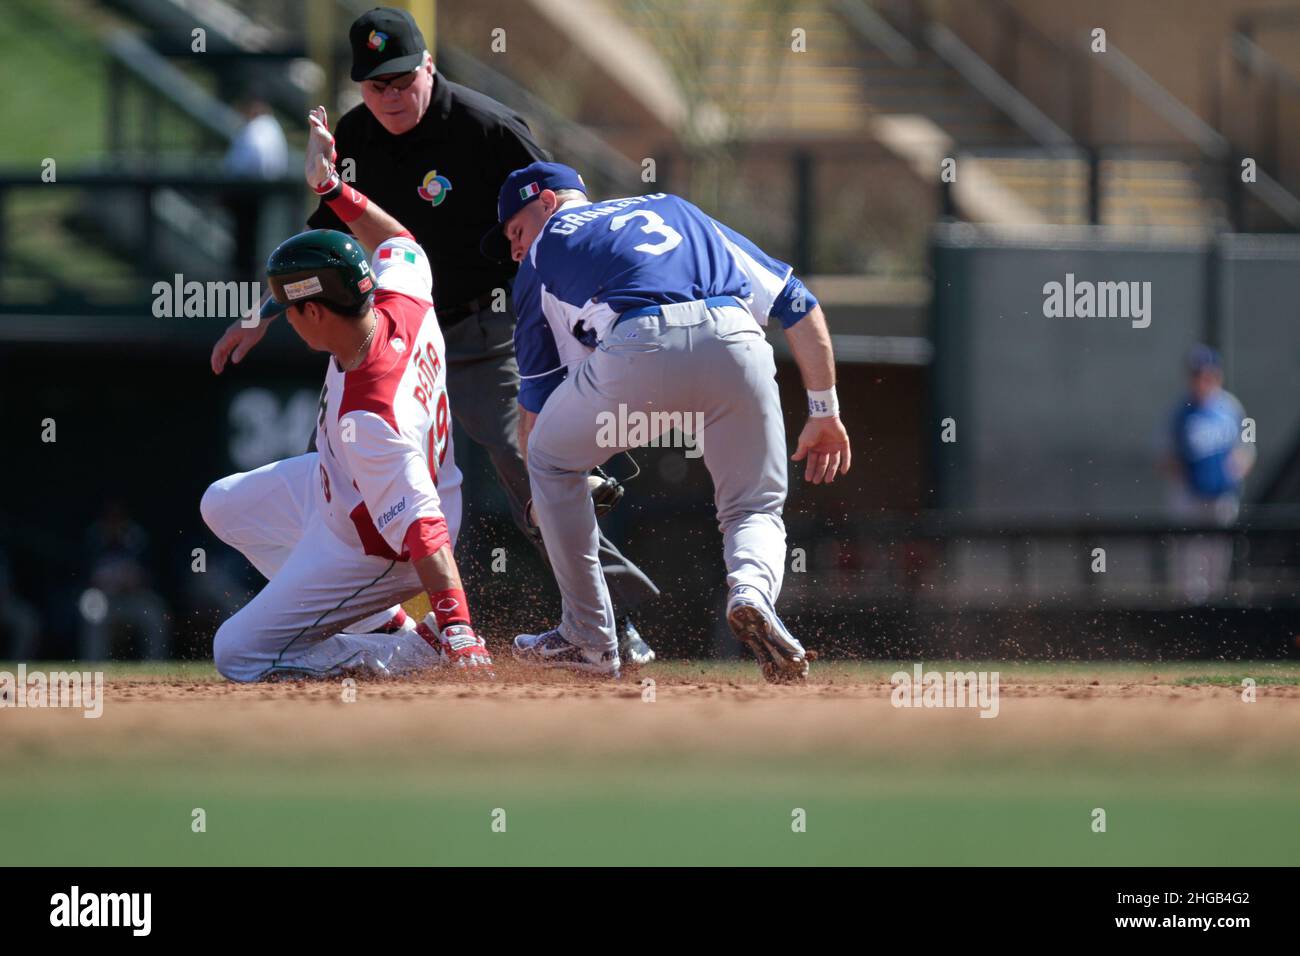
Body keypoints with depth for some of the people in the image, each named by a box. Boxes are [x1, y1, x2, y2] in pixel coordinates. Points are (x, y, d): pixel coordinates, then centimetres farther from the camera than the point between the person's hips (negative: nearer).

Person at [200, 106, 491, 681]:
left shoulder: (367, 418, -42)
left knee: (237, 656, -2)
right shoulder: (403, 307, -20)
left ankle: (420, 649, -4)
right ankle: (381, 622, 19)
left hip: (369, 549, -10)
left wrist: (457, 635, -49)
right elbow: (396, 241, 5)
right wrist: (331, 187, 4)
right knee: (224, 505, 29)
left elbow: (422, 528, -45)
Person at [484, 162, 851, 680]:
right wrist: (825, 411, 30)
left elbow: (535, 404, 30)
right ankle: (752, 590, -16)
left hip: (640, 351, -2)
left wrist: (545, 501, 45)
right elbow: (797, 303, 29)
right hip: (737, 343, 3)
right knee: (755, 510, 20)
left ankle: (588, 636, 24)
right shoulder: (674, 209, 38)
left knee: (550, 460, 25)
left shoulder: (543, 253, 29)